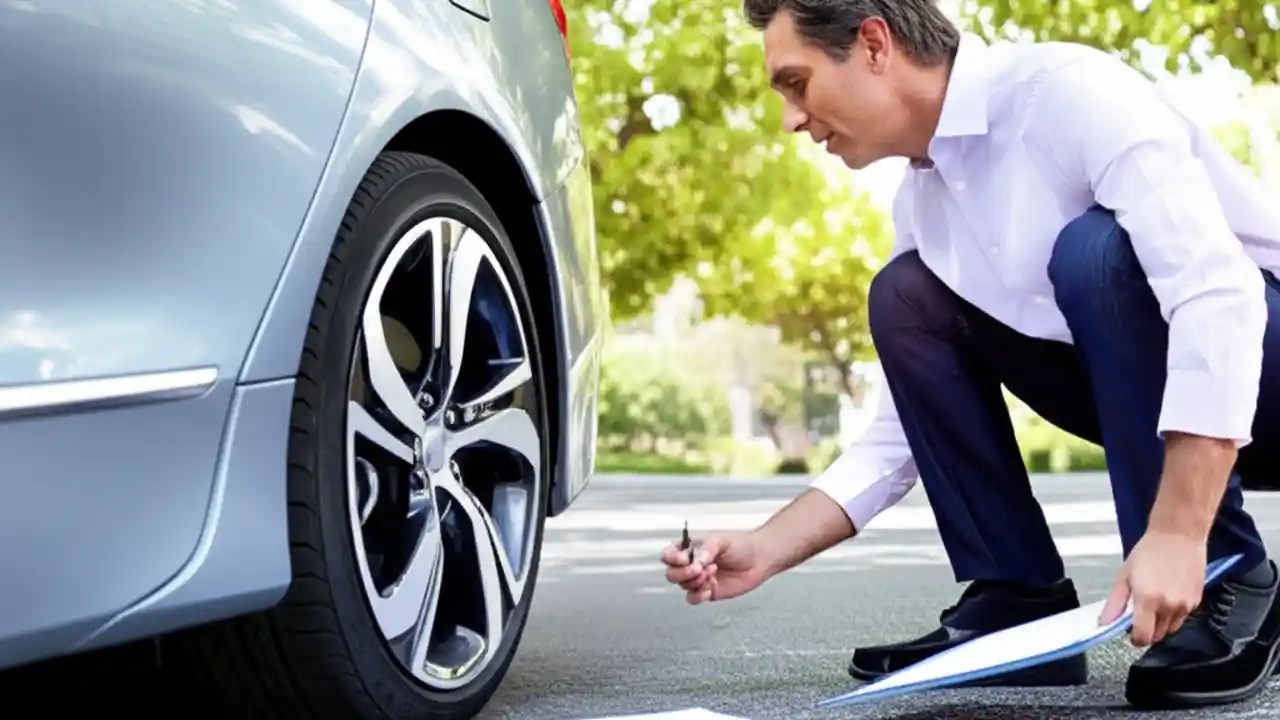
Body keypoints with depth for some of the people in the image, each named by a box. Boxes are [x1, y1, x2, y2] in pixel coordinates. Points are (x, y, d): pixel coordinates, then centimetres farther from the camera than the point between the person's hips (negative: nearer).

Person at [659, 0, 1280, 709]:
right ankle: (1019, 601, -2)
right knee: (906, 297, -1)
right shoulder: (919, 198, 3)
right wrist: (765, 551, -3)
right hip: (1153, 384, 7)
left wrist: (1176, 534, -38)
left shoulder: (1067, 91, -23)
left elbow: (1218, 293, -33)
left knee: (1094, 249, -32)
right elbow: (904, 433, 7)